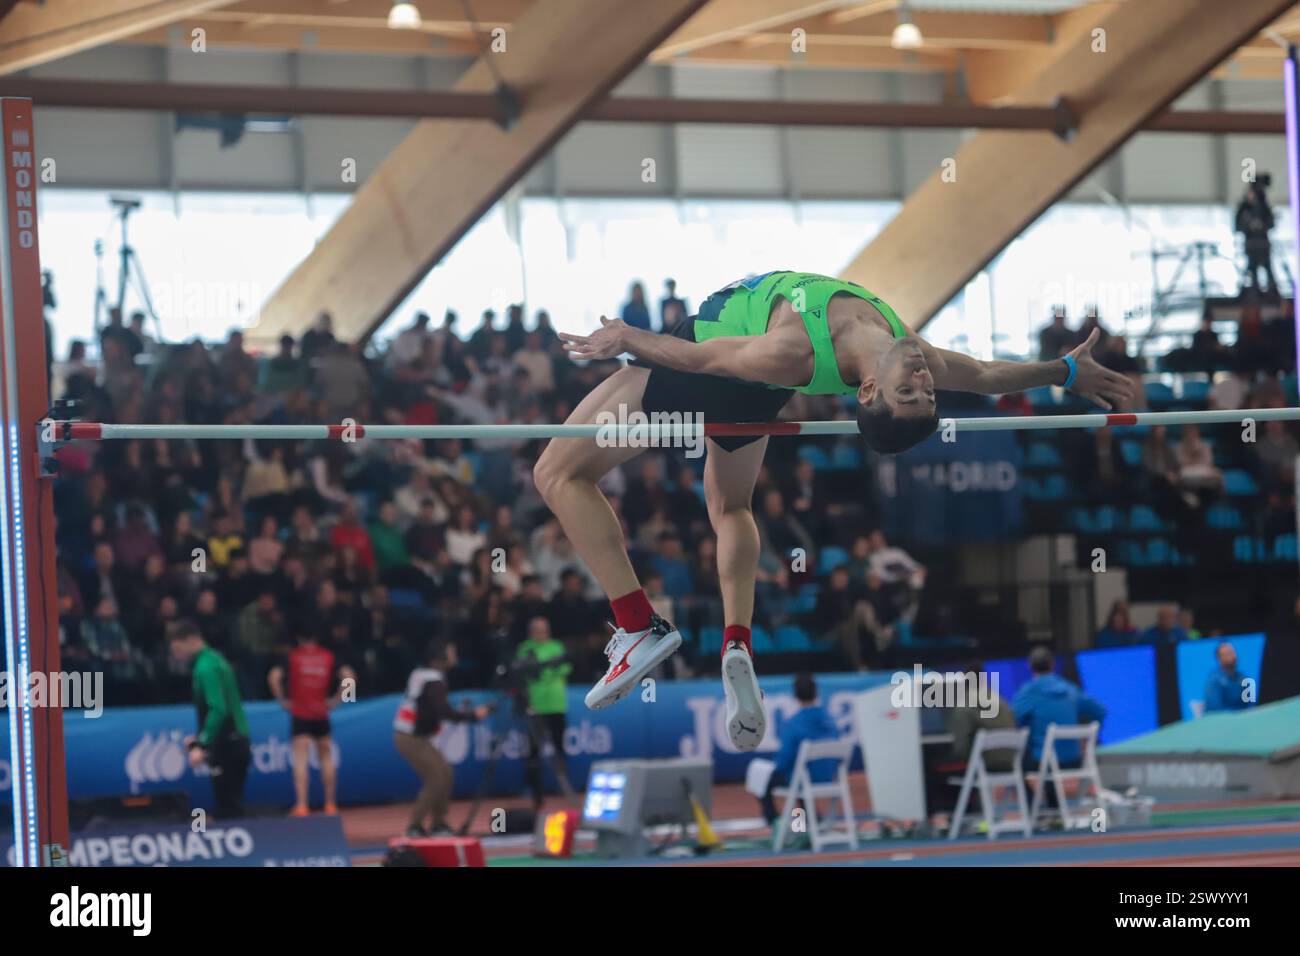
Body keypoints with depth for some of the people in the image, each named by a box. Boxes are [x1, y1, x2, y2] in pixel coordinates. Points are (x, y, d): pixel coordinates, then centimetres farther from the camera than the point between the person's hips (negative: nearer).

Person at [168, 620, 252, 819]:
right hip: (236, 741, 10)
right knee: (232, 808, 11)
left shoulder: (205, 668, -14)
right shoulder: (215, 659, 15)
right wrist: (200, 738, 21)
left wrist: (202, 745, -24)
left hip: (225, 746, -10)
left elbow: (218, 710, -23)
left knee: (227, 810, -7)